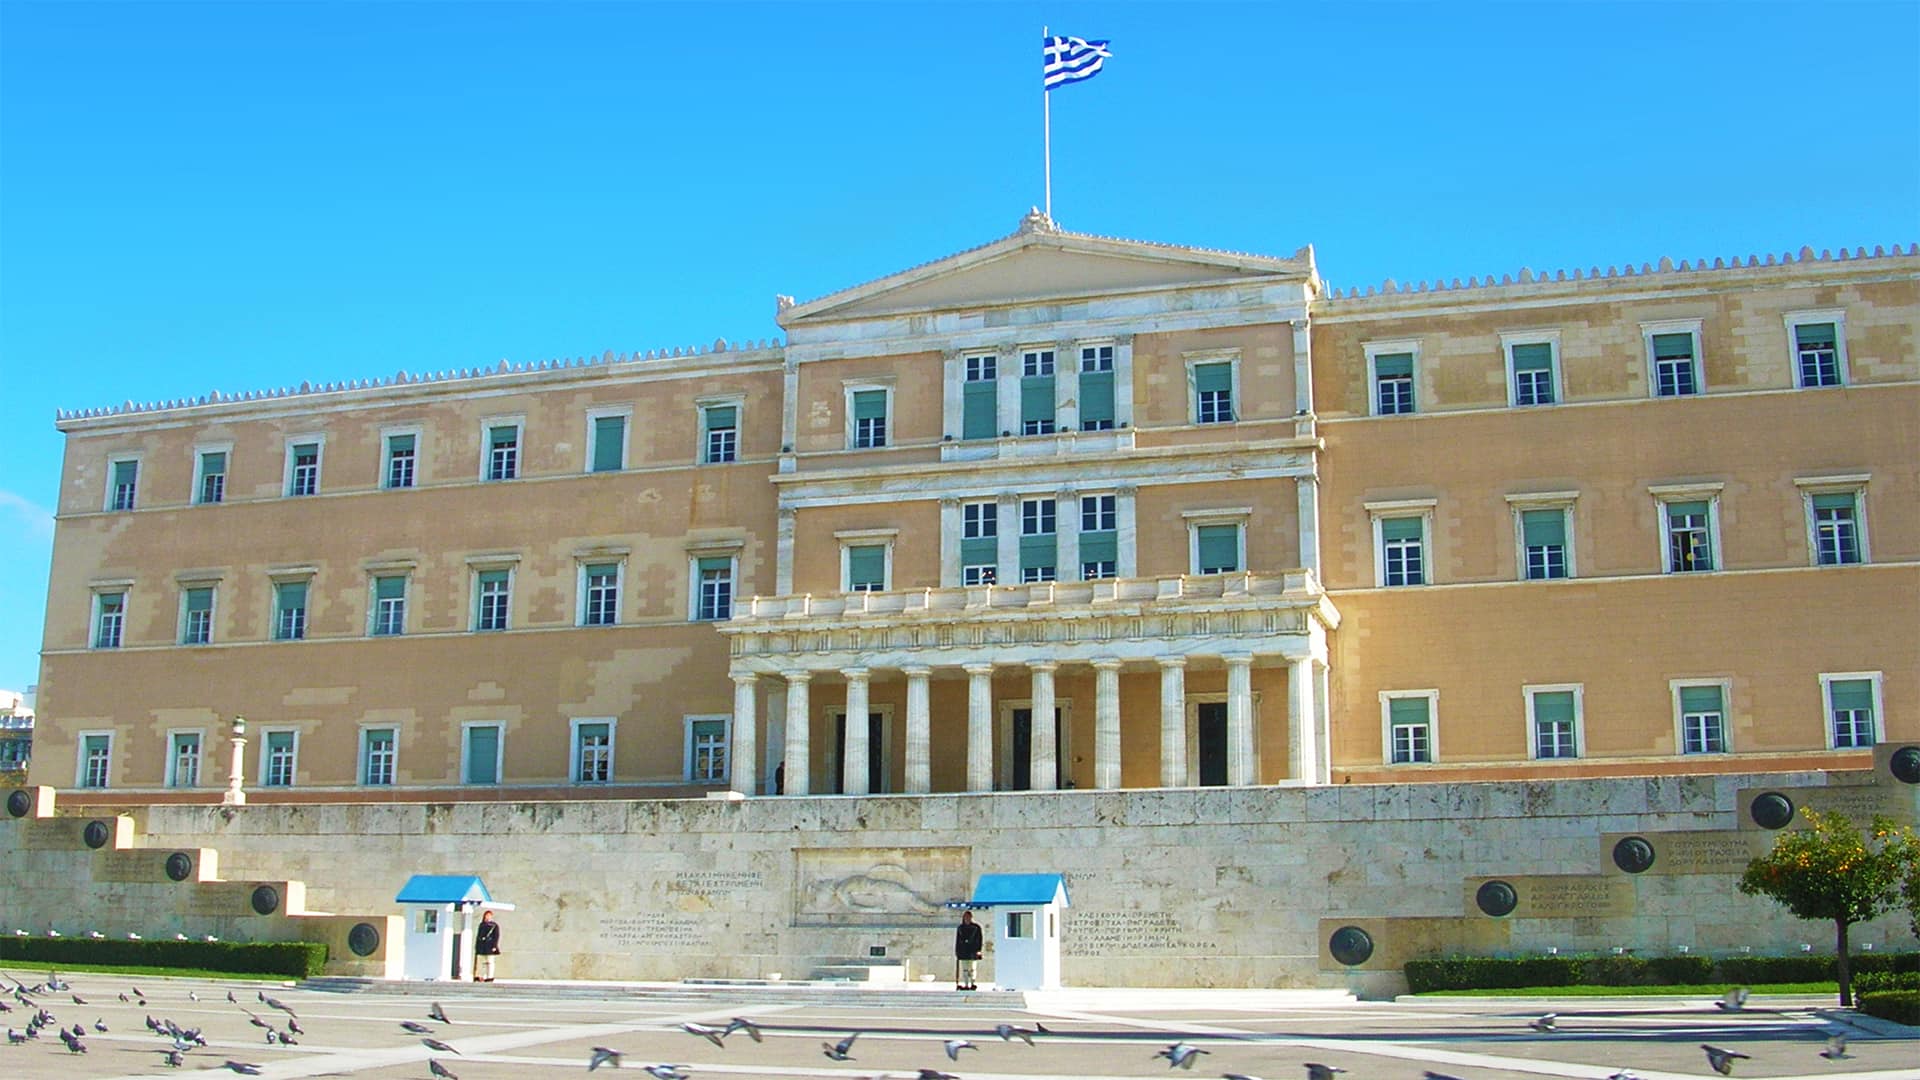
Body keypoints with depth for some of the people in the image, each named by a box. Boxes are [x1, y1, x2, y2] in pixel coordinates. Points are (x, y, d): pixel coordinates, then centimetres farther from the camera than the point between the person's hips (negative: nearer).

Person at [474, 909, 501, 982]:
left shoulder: (494, 925, 0)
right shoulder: (481, 925, 15)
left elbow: (496, 936, -4)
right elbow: (478, 935, 18)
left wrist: (494, 946, -13)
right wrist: (476, 945, 13)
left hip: (490, 947, -5)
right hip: (481, 946, 5)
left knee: (489, 962, -6)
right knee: (480, 962, 3)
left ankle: (490, 977, -6)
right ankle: (479, 976, 6)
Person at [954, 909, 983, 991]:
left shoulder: (976, 927, 1)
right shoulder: (960, 928, 9)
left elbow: (979, 939, -1)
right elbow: (957, 940, 12)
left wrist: (978, 950, -10)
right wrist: (956, 951, 8)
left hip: (973, 950, -3)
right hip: (963, 950, 3)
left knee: (972, 968, -2)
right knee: (964, 969, 3)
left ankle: (972, 984, 4)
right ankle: (966, 985, 5)